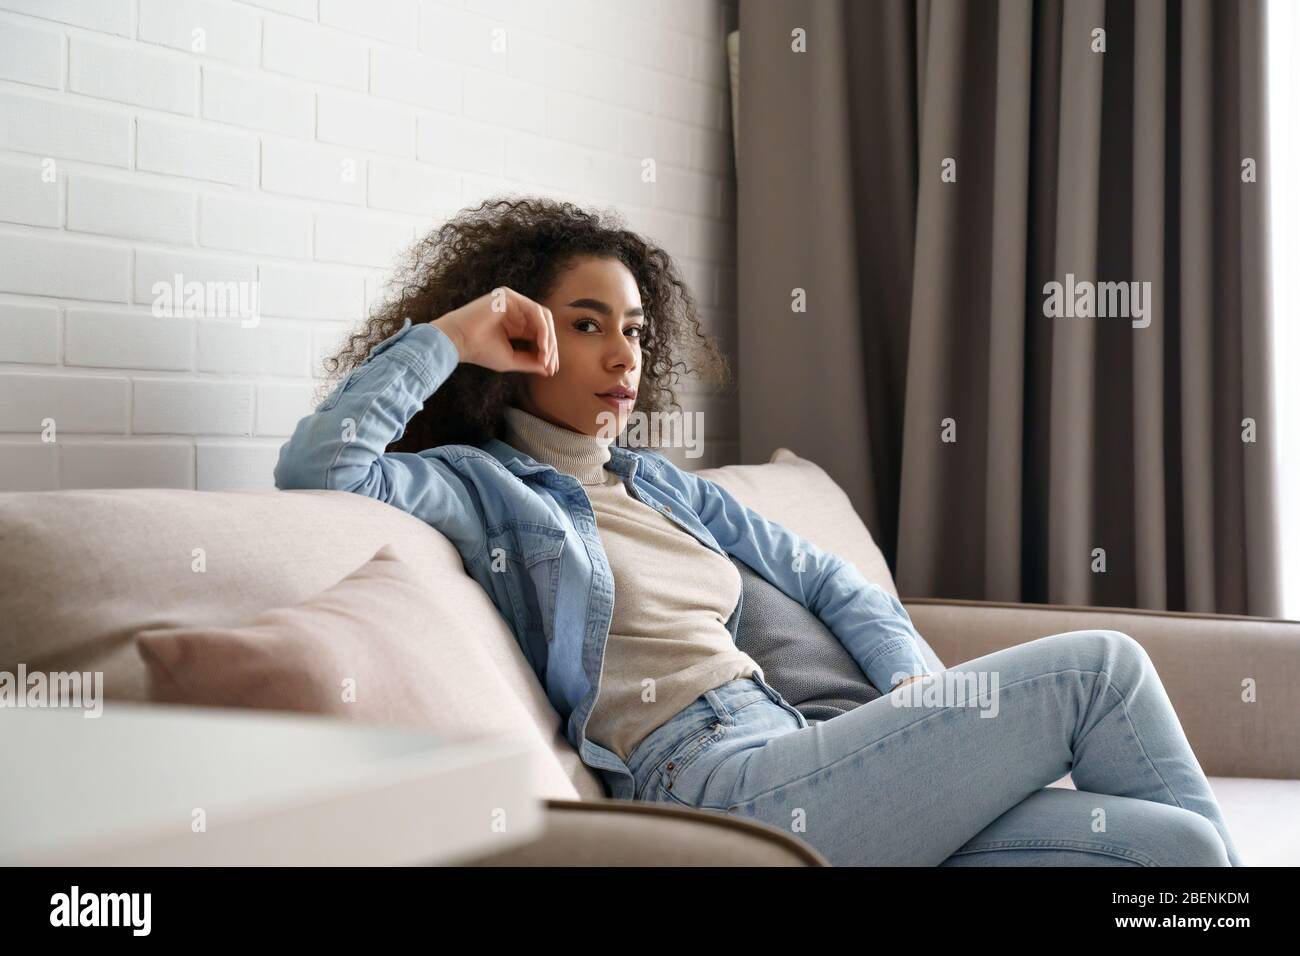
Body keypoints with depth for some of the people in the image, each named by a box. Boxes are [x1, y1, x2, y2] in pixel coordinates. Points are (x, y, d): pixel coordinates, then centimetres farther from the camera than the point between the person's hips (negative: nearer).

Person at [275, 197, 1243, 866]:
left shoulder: (664, 484, 24)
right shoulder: (478, 487, 4)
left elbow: (829, 581, 27)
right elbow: (317, 467, -15)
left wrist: (917, 683, 9)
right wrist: (442, 338, -4)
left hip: (799, 770, 8)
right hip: (711, 784, -7)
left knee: (1174, 843, -12)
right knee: (1101, 666, -11)